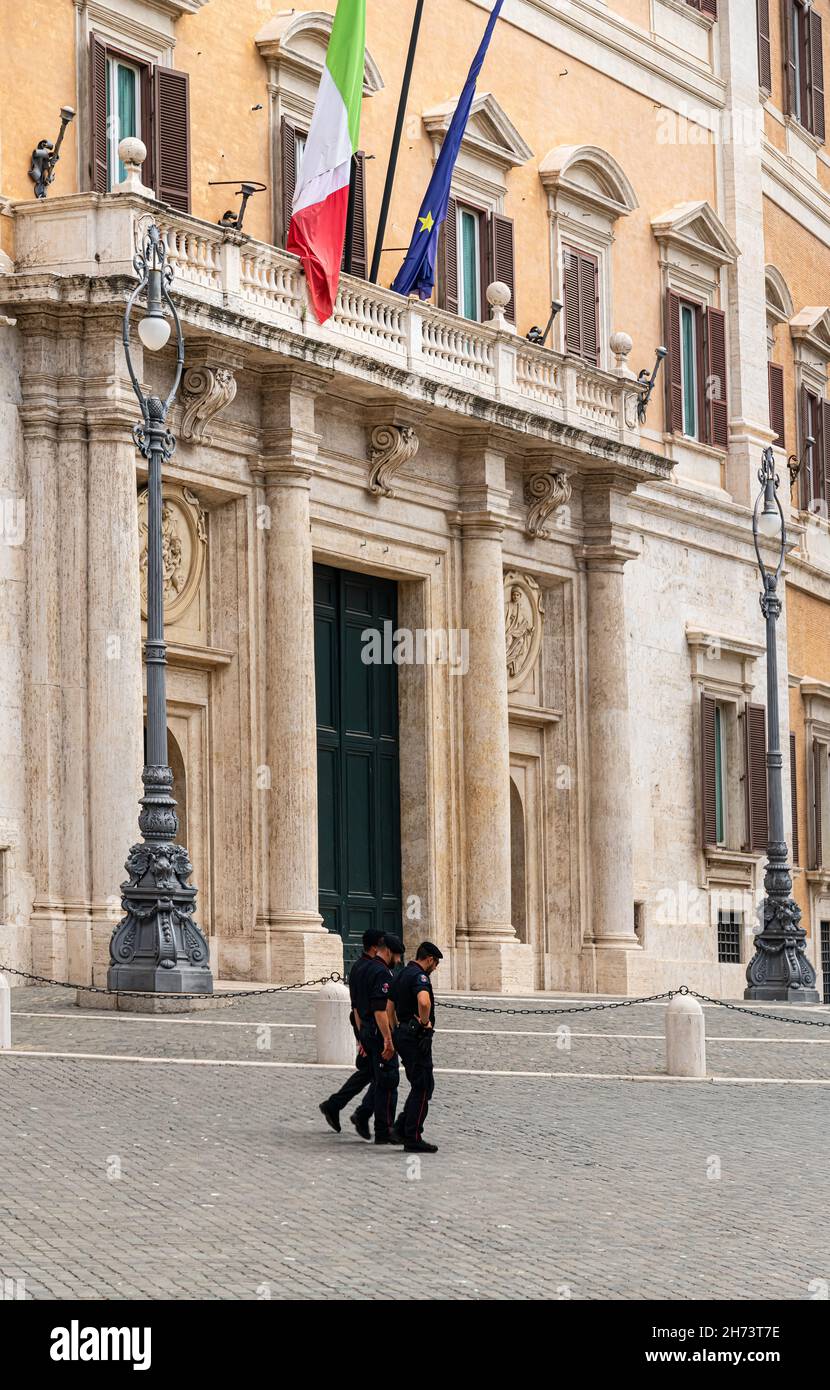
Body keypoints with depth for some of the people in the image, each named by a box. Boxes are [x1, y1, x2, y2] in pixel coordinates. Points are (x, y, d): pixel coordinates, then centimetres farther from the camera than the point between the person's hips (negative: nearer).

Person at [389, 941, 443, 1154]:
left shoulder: (402, 975, 16)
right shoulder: (419, 976, -15)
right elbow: (424, 1001, -36)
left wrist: (398, 1028, 21)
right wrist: (425, 1021, -19)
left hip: (402, 1033, 10)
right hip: (417, 1038, -10)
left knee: (421, 1085, 18)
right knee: (423, 1088, -4)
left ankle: (403, 1127, 17)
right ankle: (413, 1139, -4)